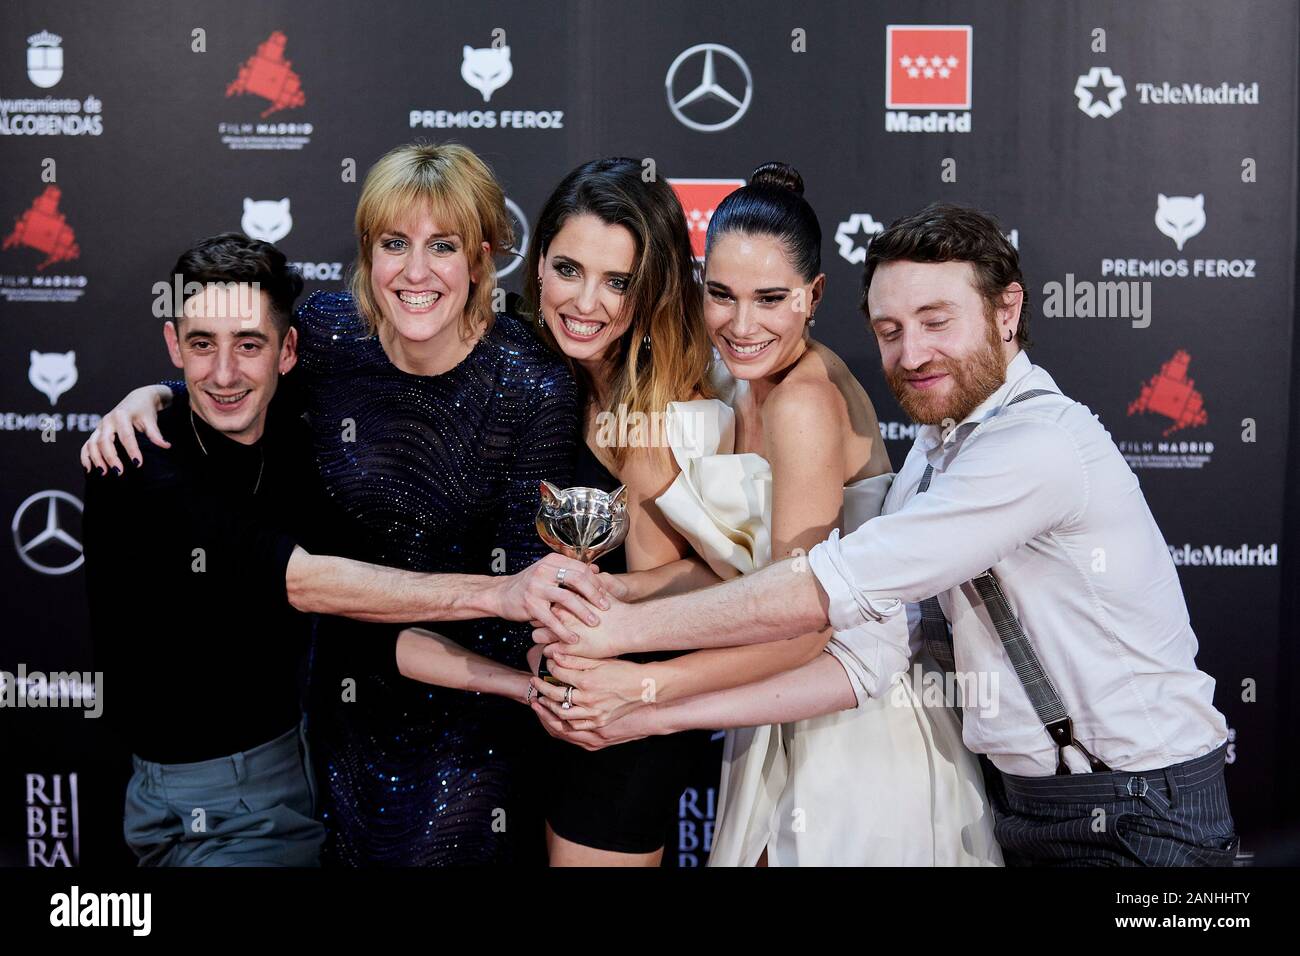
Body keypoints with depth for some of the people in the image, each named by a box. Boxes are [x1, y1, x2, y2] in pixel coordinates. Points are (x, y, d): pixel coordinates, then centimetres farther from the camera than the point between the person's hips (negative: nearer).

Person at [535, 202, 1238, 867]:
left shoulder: (1043, 443, -21)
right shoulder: (932, 452, 6)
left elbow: (832, 589, -26)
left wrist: (624, 628, -20)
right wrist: (657, 713, -9)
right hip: (1019, 800, 7)